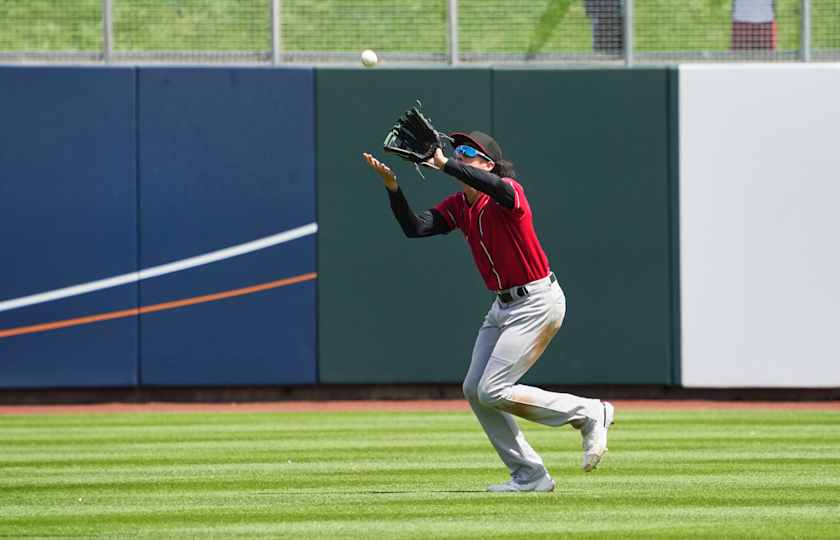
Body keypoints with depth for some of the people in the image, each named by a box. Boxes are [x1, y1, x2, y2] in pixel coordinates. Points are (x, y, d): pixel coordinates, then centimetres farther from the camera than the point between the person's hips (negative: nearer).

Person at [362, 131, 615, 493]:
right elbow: (414, 228, -4)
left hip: (538, 303, -9)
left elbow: (497, 189, -42)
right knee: (474, 390, 6)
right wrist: (392, 187, -17)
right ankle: (530, 475, 12)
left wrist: (444, 165, -41)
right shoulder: (458, 206, 7)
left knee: (493, 392, -13)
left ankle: (589, 414, -2)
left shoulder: (509, 192, -17)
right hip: (503, 305, 9)